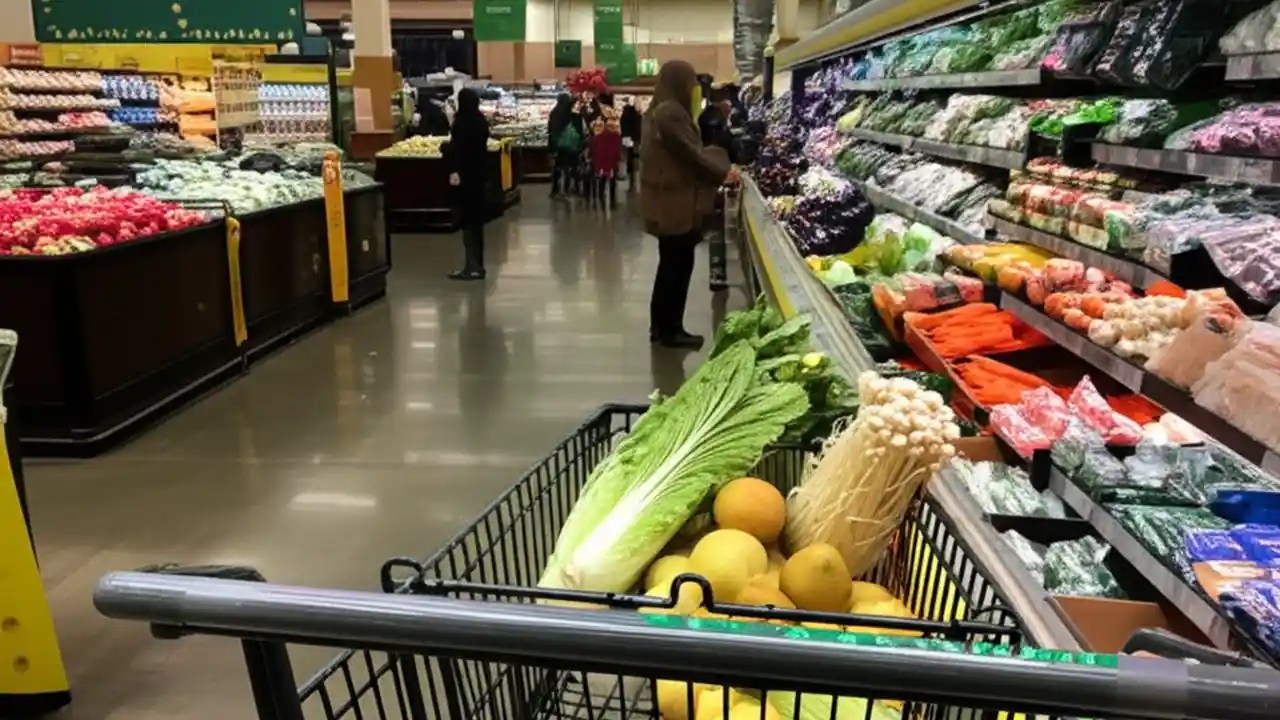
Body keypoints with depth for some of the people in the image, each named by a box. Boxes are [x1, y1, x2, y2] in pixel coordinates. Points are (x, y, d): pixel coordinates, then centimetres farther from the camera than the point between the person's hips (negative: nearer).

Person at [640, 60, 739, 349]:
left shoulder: (661, 110, 15)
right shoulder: (671, 112, -18)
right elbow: (691, 154, -17)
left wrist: (721, 168, 7)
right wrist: (724, 173, -3)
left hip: (667, 199, 10)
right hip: (675, 201, -10)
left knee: (670, 263, 16)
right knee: (679, 264, -2)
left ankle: (660, 325, 23)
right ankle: (671, 330, 7)